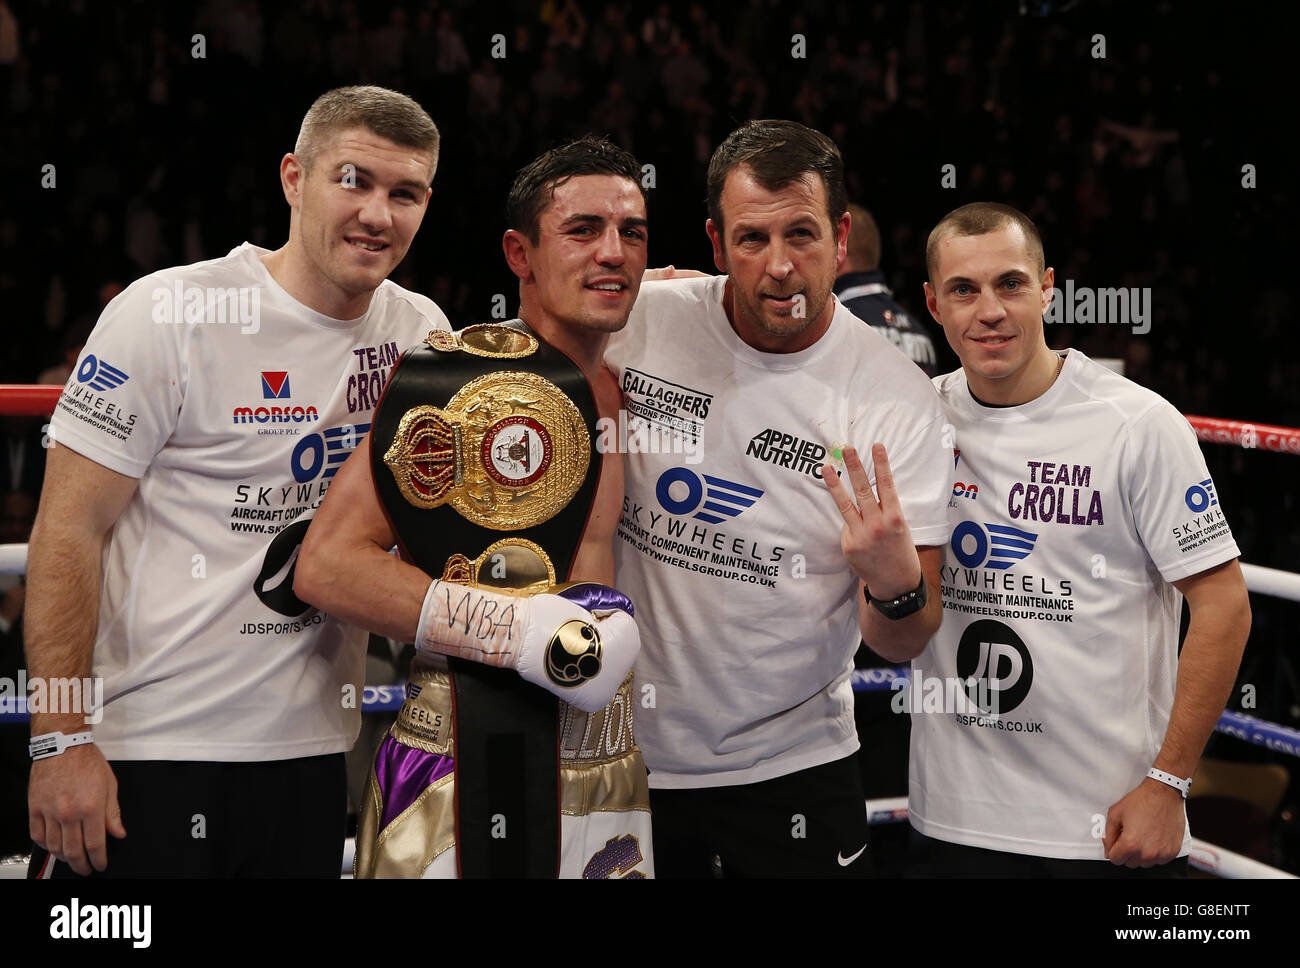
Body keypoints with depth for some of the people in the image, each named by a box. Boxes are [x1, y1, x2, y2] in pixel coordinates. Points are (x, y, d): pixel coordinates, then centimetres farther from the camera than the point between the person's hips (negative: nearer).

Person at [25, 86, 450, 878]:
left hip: (311, 753, 5)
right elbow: (69, 529, -9)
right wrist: (62, 741, -15)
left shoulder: (422, 331, 6)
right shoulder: (172, 312, -9)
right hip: (146, 748, -5)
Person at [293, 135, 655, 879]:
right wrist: (519, 631, -24)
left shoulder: (604, 386, 12)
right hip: (478, 779, -8)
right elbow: (327, 565, -19)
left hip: (608, 772, 8)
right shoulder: (477, 380, -14)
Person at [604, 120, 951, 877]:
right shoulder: (635, 321, -9)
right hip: (619, 753, 1)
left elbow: (902, 644, -9)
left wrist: (898, 582, -31)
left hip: (792, 765, -1)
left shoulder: (898, 397, -12)